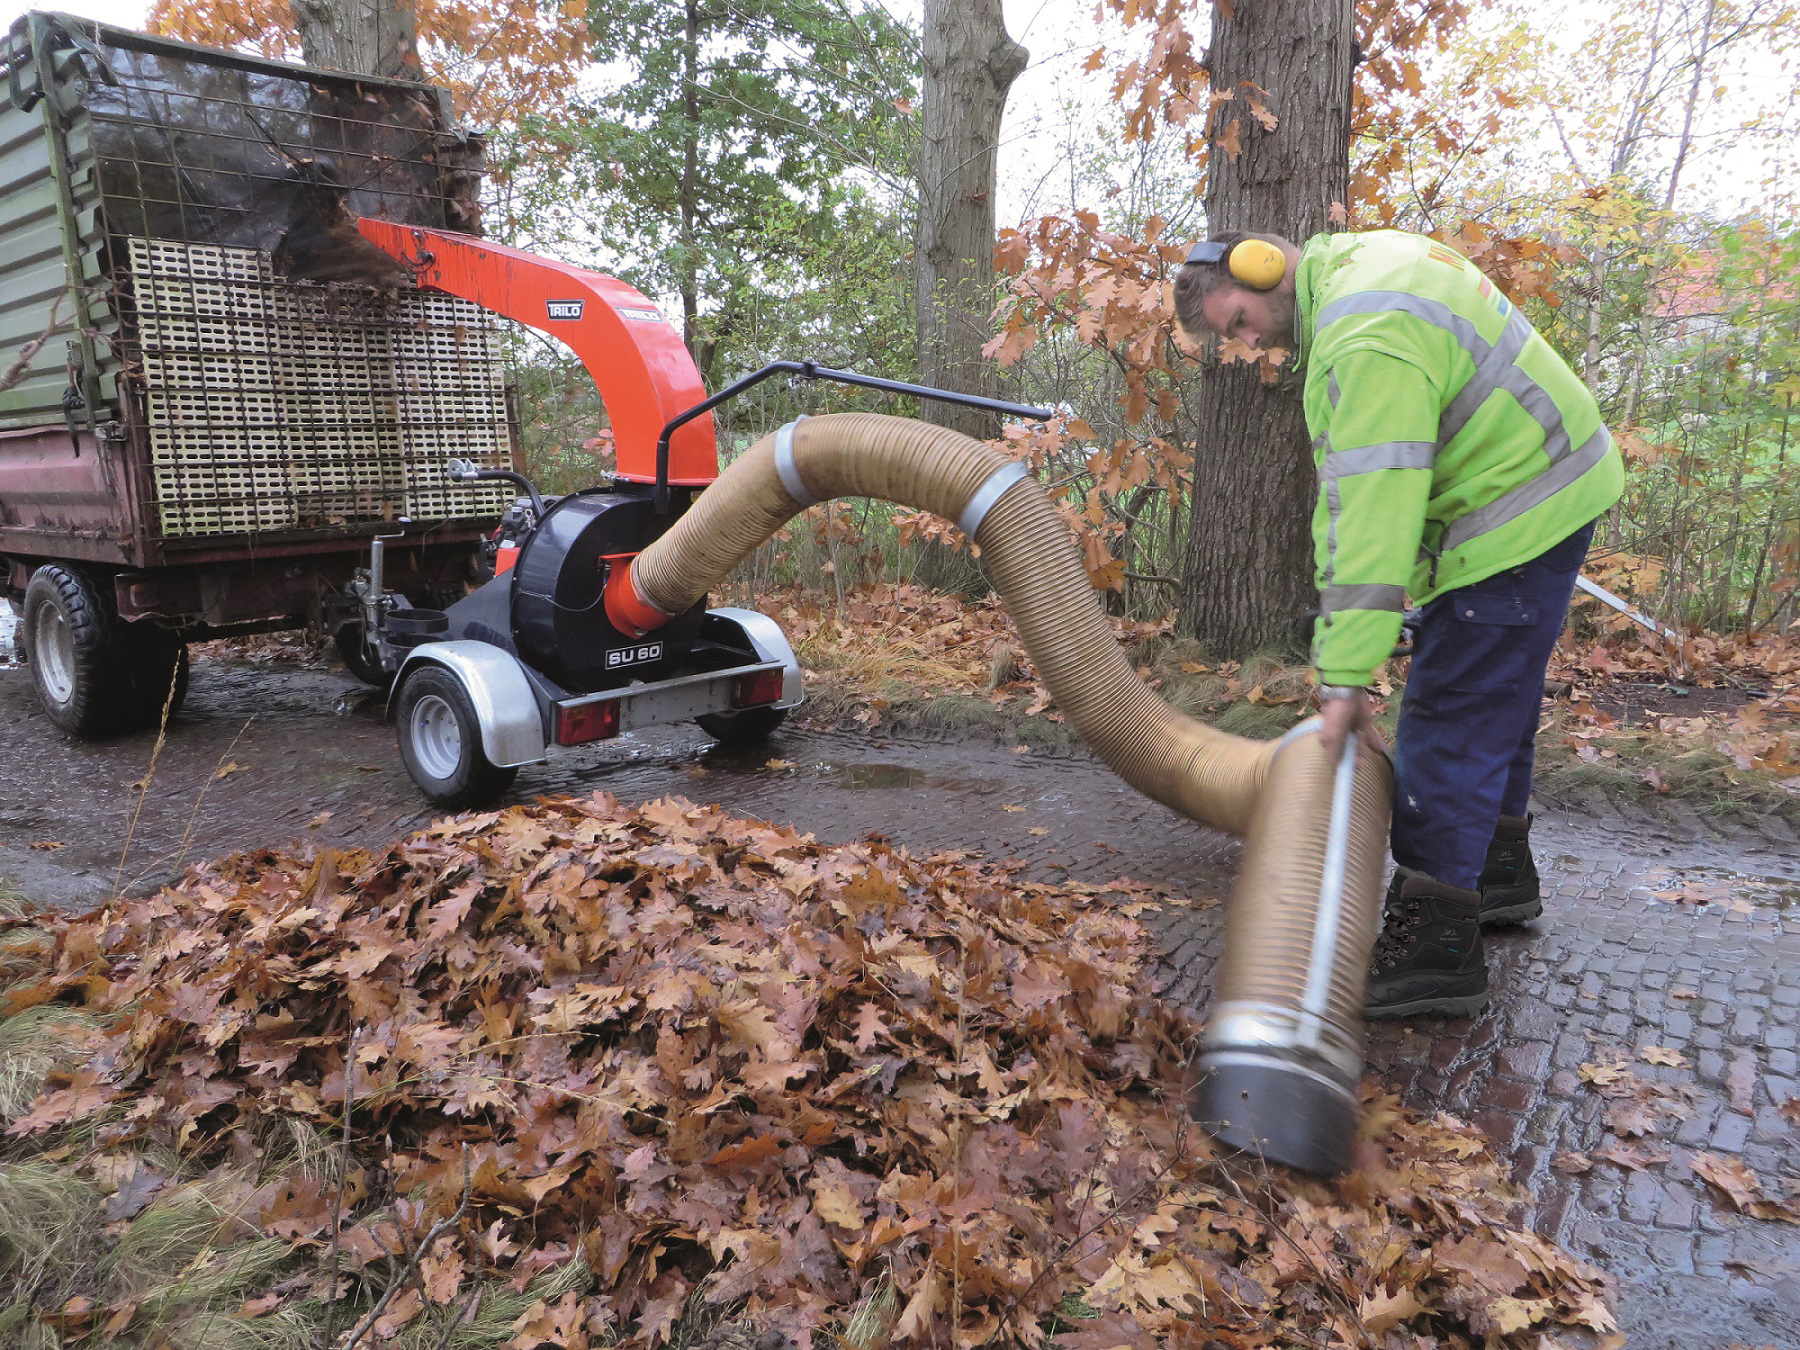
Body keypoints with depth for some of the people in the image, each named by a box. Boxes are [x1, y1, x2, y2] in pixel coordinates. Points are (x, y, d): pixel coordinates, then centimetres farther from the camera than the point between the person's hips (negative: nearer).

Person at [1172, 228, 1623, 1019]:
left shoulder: (1366, 339, -26)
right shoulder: (1361, 258, 8)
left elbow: (1371, 513, -32)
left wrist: (1347, 677, -31)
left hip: (1518, 519, -11)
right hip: (1548, 485, 11)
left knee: (1446, 724, -10)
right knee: (1495, 705, 21)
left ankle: (1434, 950, -4)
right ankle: (1500, 874, 37)